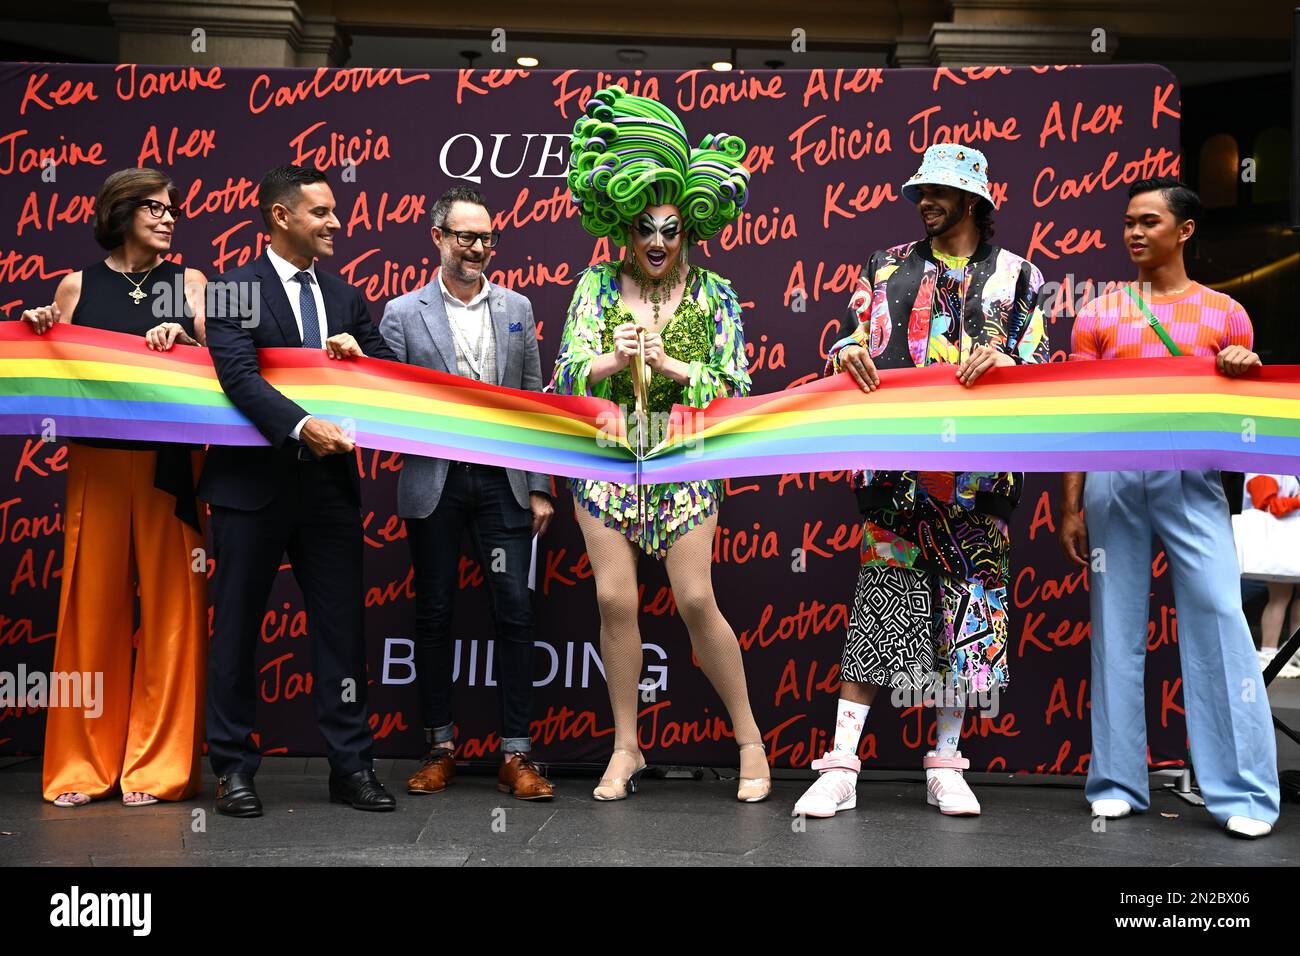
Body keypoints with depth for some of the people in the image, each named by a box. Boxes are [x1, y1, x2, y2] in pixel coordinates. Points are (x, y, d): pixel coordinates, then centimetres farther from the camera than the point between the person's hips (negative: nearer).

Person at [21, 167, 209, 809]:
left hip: (170, 464, 0)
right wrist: (40, 333, -5)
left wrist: (183, 338, -16)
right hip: (96, 462, 0)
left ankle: (159, 765, 8)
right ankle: (83, 764, 14)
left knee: (170, 607, -1)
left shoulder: (189, 284, 10)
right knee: (93, 605, 3)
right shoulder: (78, 286, 10)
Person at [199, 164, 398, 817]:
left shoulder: (345, 298, 13)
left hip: (328, 482, 4)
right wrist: (301, 426, -31)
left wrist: (358, 351, -8)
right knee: (237, 626, 6)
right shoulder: (235, 291, -3)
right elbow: (239, 376, -17)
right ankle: (233, 768, 17)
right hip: (253, 481, -4)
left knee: (341, 625, 4)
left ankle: (350, 766, 12)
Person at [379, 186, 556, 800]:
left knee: (514, 610, -2)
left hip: (502, 482, 1)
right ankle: (440, 748, 19)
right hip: (434, 481, -1)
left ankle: (516, 754, 6)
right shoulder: (402, 314, 3)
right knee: (434, 613, 6)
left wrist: (539, 489, 5)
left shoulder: (516, 309, 10)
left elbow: (534, 404, 9)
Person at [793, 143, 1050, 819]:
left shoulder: (1015, 276, 12)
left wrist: (1004, 358, -14)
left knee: (966, 609, 3)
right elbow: (856, 336, 13)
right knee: (880, 603, -4)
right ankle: (840, 768, -1)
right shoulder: (889, 267, 15)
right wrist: (846, 353, -10)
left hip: (975, 475, 0)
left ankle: (945, 767, 14)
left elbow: (1038, 360, 8)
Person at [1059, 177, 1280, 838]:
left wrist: (1243, 374, -9)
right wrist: (1071, 507, 3)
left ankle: (1242, 791, 0)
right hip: (1113, 481, 1)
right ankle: (1118, 781, 12)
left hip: (1191, 480, -1)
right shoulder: (1099, 313, 11)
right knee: (1116, 628, 3)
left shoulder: (1223, 313, 11)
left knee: (1219, 623, -7)